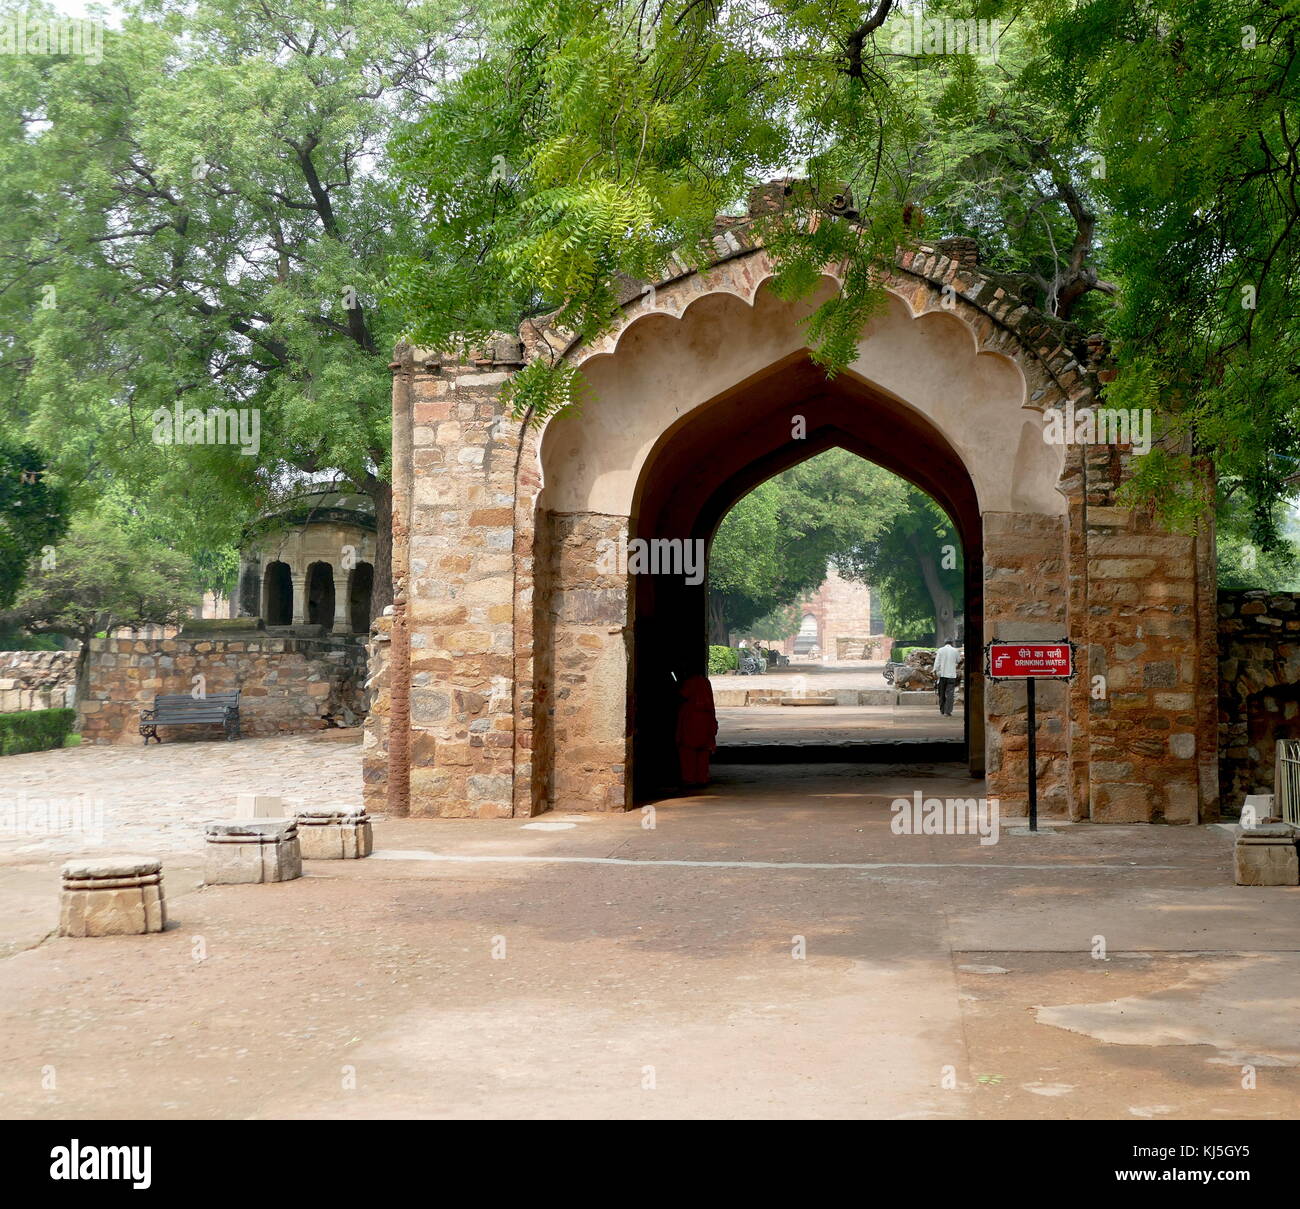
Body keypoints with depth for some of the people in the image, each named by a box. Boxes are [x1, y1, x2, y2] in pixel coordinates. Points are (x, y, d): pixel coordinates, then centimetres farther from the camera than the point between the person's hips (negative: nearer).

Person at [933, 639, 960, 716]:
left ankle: (942, 710, 22)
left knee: (942, 693, 13)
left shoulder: (940, 650, -1)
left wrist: (935, 671, -6)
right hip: (951, 674, -1)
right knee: (950, 693, -3)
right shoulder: (955, 650, -1)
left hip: (942, 674, 1)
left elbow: (937, 662, -7)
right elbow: (957, 661, 13)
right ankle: (947, 711, -12)